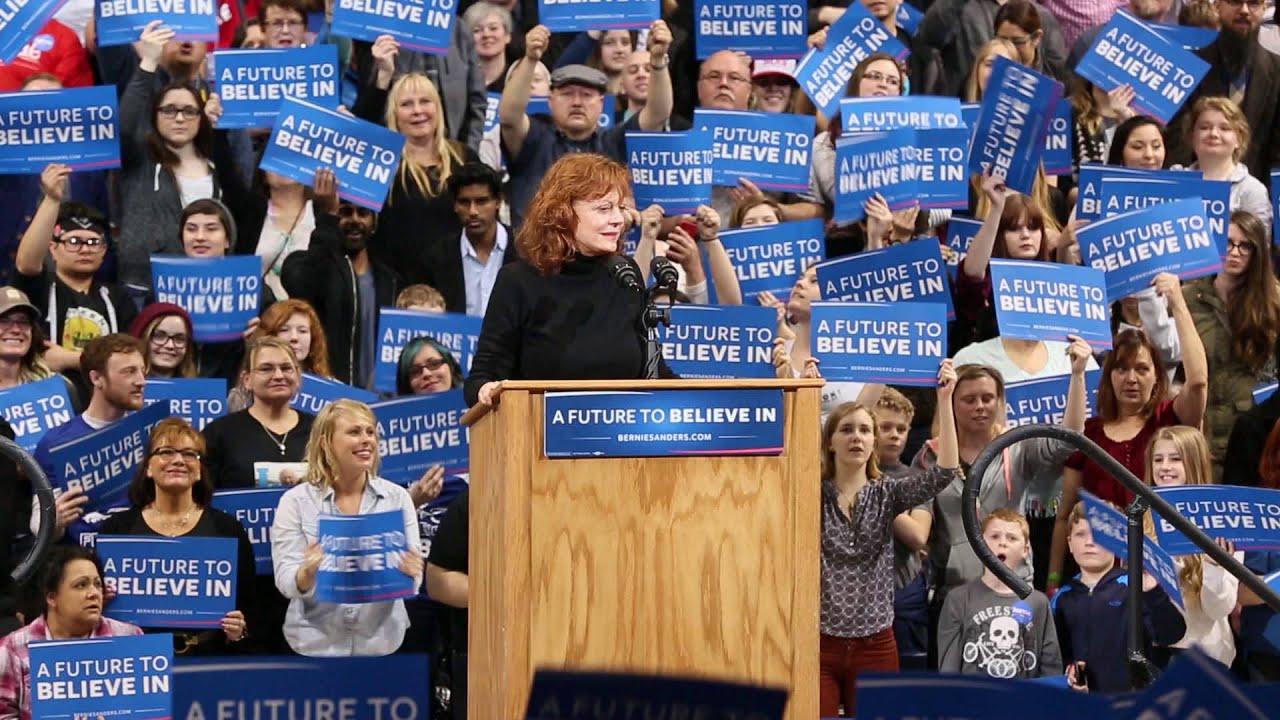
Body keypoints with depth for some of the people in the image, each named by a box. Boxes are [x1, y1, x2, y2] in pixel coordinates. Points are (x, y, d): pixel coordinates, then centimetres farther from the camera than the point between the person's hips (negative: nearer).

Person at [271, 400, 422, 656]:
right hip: (315, 645, -1)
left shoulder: (397, 498, 6)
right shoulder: (295, 501, 1)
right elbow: (286, 584, -5)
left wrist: (409, 574, -20)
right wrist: (309, 573, -26)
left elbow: (412, 582, 3)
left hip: (382, 642, 1)